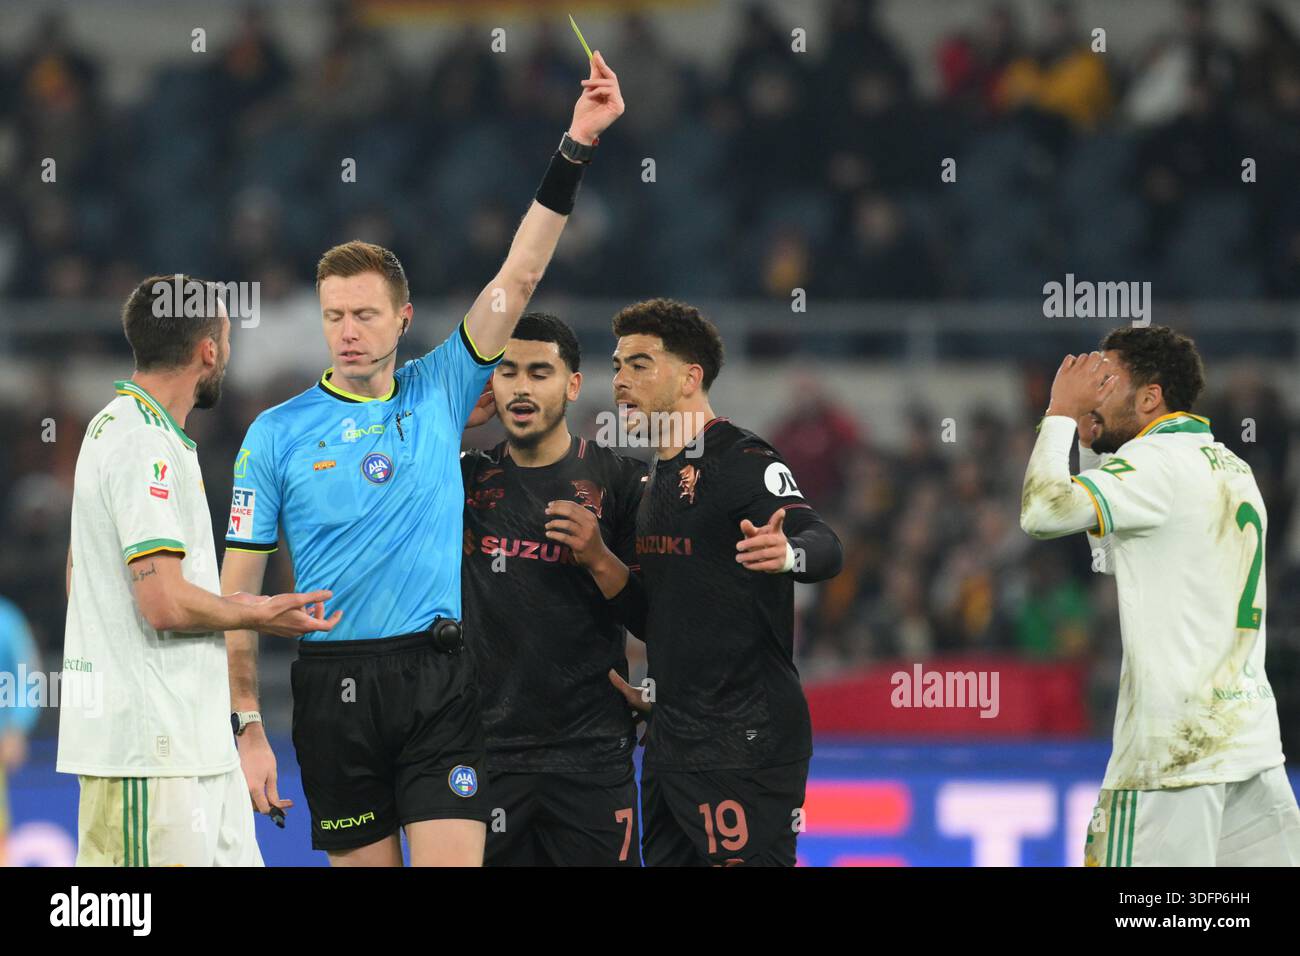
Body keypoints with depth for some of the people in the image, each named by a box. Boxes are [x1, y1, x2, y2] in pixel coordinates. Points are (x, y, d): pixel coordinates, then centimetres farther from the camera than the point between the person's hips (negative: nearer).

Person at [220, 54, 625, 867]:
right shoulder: (277, 434, 2)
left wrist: (577, 146, -6)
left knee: (455, 859, -10)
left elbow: (520, 276, 2)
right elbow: (237, 591, 2)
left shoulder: (439, 393, 7)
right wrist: (248, 728, -5)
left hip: (437, 677, 1)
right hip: (335, 685, -1)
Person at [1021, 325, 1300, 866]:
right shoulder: (1232, 467, 18)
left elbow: (1043, 512, -22)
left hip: (1176, 747, -9)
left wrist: (1060, 414, -7)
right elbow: (1113, 556, 31)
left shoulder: (1160, 460, -10)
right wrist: (1092, 446, 23)